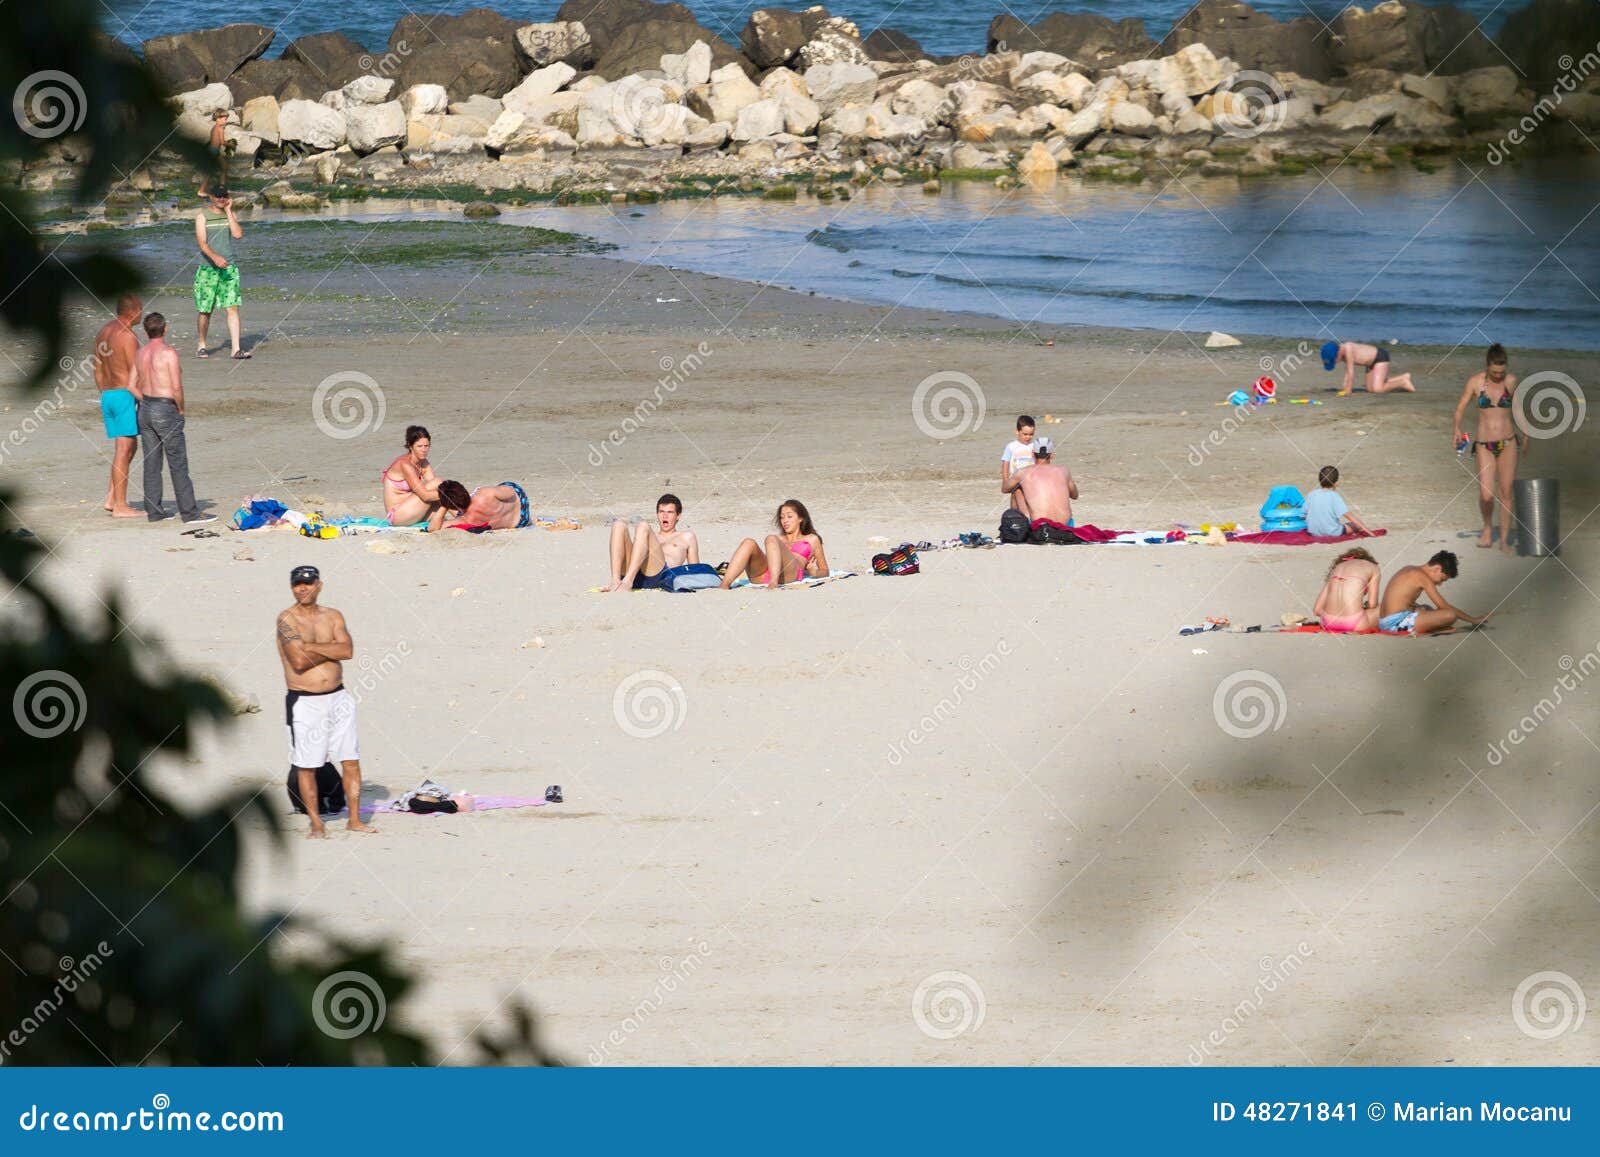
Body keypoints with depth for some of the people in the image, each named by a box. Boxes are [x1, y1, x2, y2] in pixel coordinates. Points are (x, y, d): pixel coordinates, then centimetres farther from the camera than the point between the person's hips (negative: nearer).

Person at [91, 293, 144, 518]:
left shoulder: (103, 332, 11)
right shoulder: (127, 336, -16)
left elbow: (98, 371, 18)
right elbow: (135, 374, -16)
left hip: (107, 396, 9)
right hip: (125, 396, -9)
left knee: (130, 447, 16)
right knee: (123, 451, -5)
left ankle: (112, 498, 11)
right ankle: (120, 506, -4)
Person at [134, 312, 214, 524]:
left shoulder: (141, 354, 6)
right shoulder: (169, 353, -14)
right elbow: (176, 387, -18)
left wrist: (144, 404, 13)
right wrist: (181, 410, -4)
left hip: (145, 410, 7)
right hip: (165, 411, -7)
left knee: (151, 464, 10)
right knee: (179, 465, -3)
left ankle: (153, 511, 10)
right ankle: (189, 512, -1)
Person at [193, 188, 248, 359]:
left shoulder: (230, 214, 10)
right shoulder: (202, 216, 0)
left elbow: (238, 234, -6)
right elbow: (201, 242, -12)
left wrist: (228, 211, -5)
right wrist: (215, 257, -28)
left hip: (228, 268, 2)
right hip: (208, 268, -2)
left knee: (233, 307, -8)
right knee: (206, 310, 4)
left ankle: (236, 349, -11)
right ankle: (201, 345, 24)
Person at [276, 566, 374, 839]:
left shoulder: (333, 616, 8)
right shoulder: (287, 619, -7)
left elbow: (348, 650, -8)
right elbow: (299, 661, -19)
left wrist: (311, 647, -13)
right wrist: (331, 650, -7)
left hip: (337, 697, 4)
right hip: (304, 701, -4)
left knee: (351, 760, 3)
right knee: (306, 765, 0)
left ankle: (355, 819, 12)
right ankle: (316, 824, 9)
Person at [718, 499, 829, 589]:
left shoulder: (811, 539, 31)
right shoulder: (779, 539, 41)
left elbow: (824, 571, 26)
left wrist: (814, 572, 3)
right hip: (762, 577, 4)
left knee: (771, 539, -30)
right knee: (749, 543, -26)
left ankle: (773, 583, -55)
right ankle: (724, 585, -49)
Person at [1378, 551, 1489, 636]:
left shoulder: (1408, 570, 18)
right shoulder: (1423, 577, -8)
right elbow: (1444, 606, -7)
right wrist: (1473, 620, 0)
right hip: (1398, 622, -10)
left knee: (1427, 610, 38)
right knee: (1450, 615, -20)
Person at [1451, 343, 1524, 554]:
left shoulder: (1511, 381, 1)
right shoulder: (1476, 382, -4)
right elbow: (1461, 407, 0)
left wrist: (1524, 435, 23)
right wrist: (1456, 428, -19)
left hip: (1508, 443, 1)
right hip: (1484, 445, -1)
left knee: (1506, 493, 0)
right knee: (1486, 495, -8)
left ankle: (1504, 539, 11)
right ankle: (1487, 528, 20)